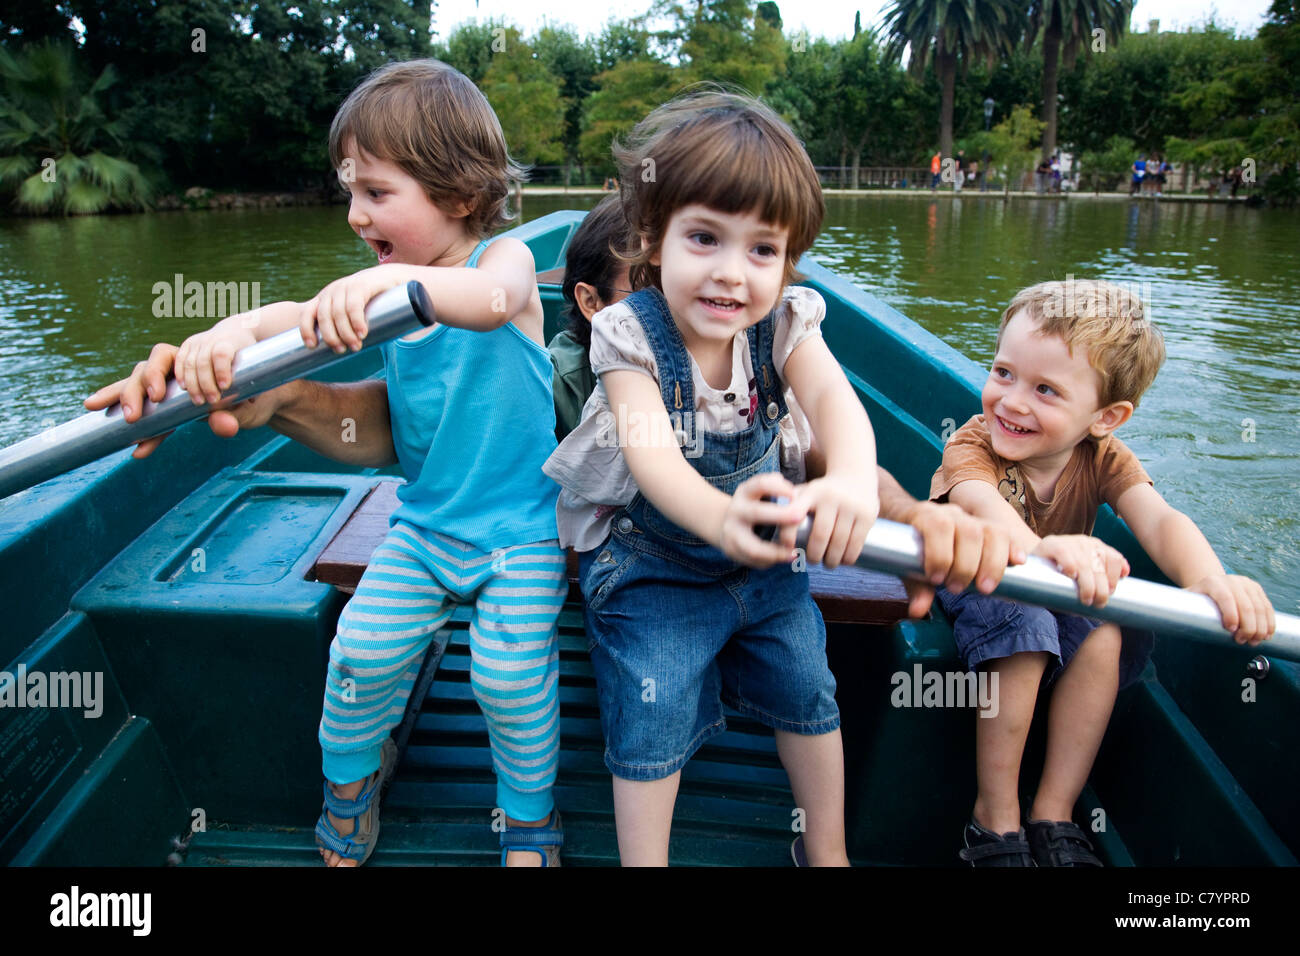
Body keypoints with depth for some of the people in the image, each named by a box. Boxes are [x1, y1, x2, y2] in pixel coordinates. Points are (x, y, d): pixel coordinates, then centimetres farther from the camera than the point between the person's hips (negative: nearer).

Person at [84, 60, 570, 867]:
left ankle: (530, 818, 17)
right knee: (362, 650, -6)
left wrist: (389, 281, -53)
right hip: (425, 518, 5)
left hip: (521, 528, -4)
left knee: (512, 675, -12)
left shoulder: (505, 256, -11)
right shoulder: (378, 289, 5)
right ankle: (352, 777, 27)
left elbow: (488, 301, -36)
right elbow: (299, 315, -13)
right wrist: (230, 334, -34)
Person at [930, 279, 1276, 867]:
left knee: (1105, 637, -28)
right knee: (1025, 627, -35)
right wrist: (1039, 548, -72)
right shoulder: (971, 445, -24)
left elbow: (1160, 519, -30)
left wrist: (1209, 578, -54)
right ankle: (995, 818, -21)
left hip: (1060, 596, 4)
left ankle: (1054, 812, -14)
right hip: (976, 586, -4)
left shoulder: (1104, 460, -12)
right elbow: (983, 504, -48)